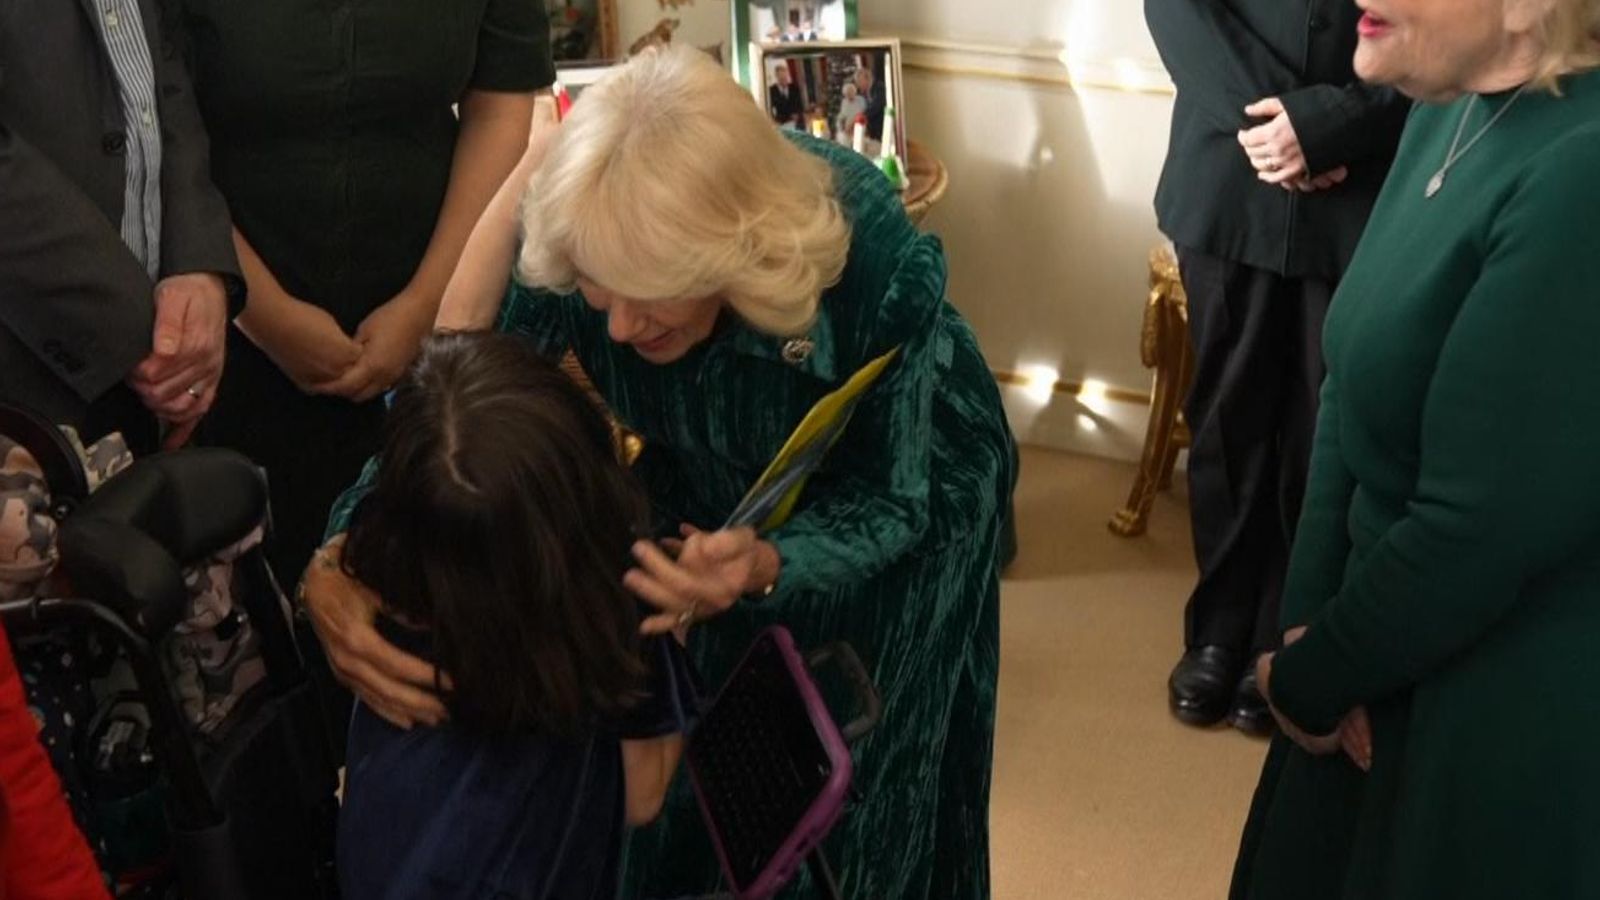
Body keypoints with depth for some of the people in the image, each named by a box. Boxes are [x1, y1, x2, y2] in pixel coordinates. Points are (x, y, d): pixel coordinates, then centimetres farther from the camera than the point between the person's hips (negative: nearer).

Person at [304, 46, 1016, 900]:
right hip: (717, 484, 3)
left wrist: (768, 566, -47)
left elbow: (891, 498, -27)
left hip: (908, 474, -2)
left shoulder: (878, 260, -40)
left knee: (857, 782, 9)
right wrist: (338, 578, -43)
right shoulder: (575, 250, -33)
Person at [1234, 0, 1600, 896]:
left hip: (1506, 736, -7)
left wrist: (1308, 679, -10)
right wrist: (1312, 625, -4)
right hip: (1397, 657, 8)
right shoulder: (1456, 113, 0)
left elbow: (1476, 533, -26)